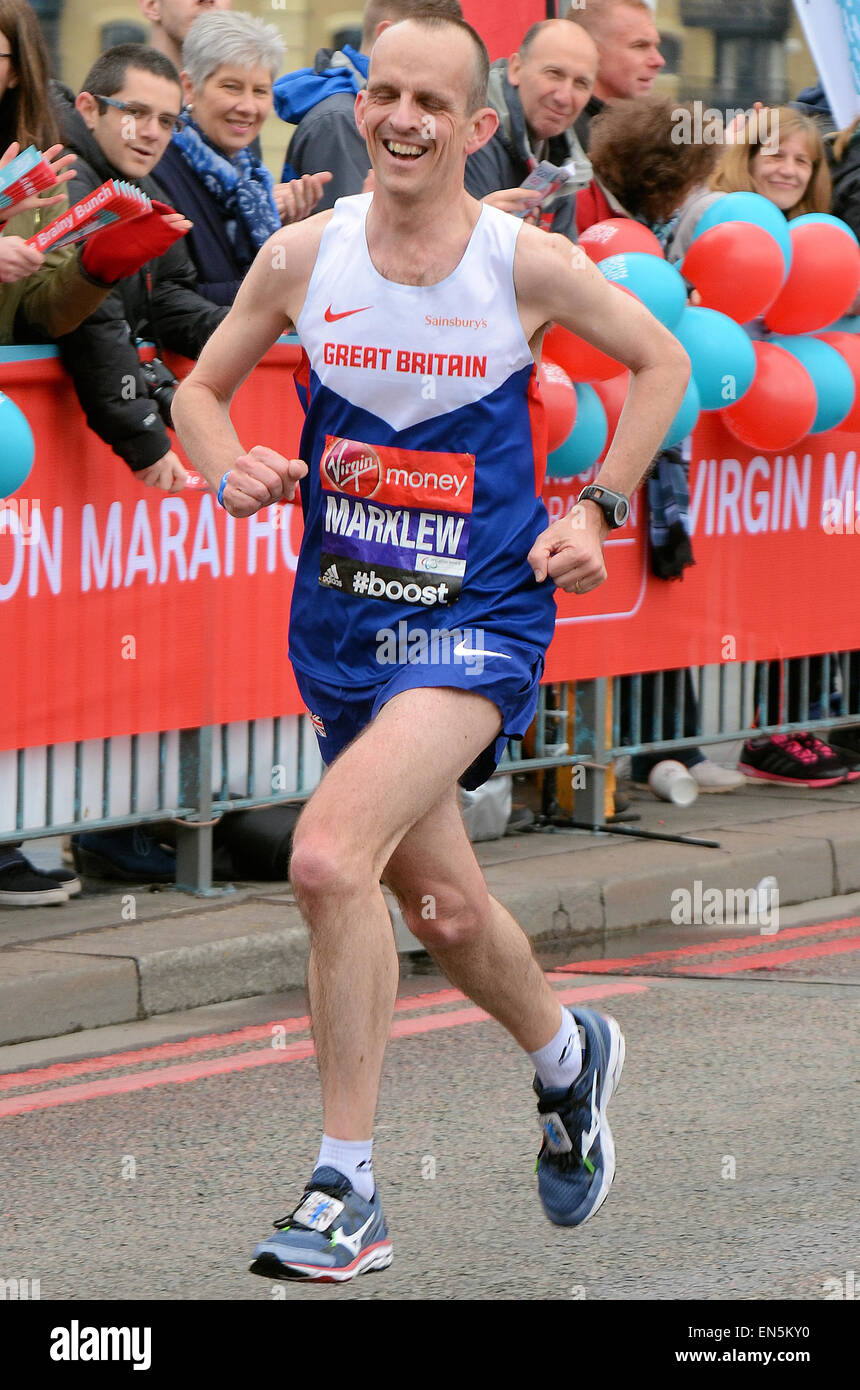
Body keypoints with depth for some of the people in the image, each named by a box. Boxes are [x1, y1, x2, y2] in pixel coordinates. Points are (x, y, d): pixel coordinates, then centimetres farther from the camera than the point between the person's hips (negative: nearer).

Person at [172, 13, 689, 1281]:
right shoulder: (306, 255, -3)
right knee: (441, 910, 16)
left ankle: (347, 1188, -15)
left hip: (477, 619, -5)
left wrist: (598, 511, 0)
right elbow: (202, 387, 11)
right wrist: (229, 468, -10)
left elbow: (661, 363, 8)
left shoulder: (528, 264, -10)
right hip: (341, 618, 5)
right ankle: (566, 1058, 49)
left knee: (329, 856, -25)